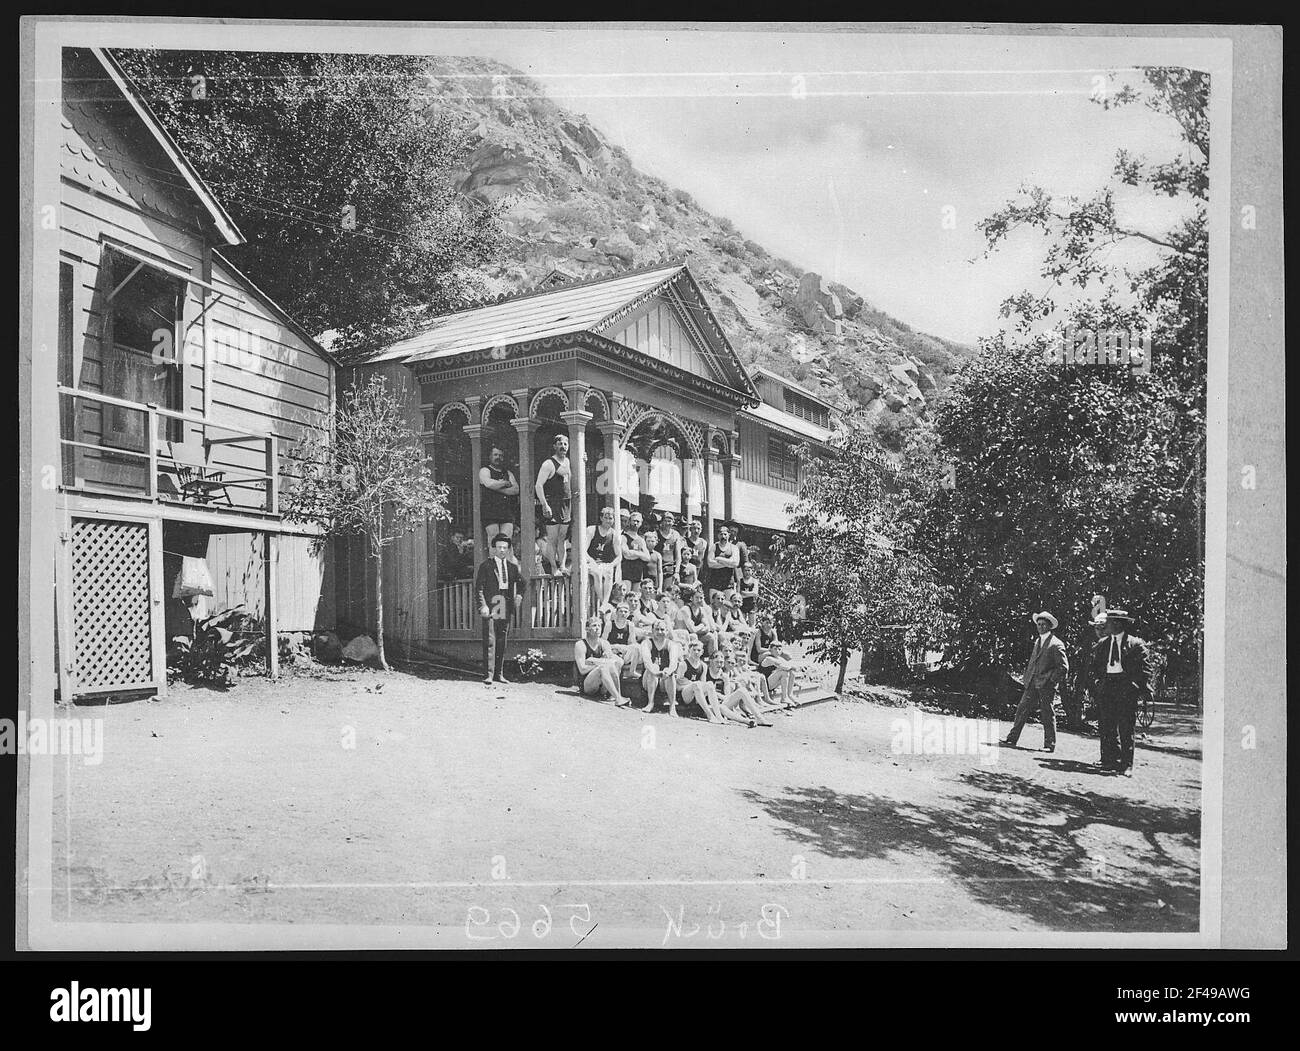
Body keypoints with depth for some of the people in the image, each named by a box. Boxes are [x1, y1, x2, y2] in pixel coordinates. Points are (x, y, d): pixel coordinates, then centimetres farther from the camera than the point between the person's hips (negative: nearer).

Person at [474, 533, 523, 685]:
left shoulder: (513, 567, 15)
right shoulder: (486, 565, 3)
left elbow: (520, 587, 20)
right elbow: (479, 587, -1)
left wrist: (519, 596, -1)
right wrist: (483, 605, -11)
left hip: (506, 609, 4)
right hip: (490, 607, -4)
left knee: (502, 643, 7)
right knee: (490, 642, -7)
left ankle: (499, 674, 14)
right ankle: (488, 675, -5)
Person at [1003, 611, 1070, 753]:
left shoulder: (1056, 644, -8)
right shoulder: (1037, 641, 16)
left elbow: (1064, 667, -9)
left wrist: (1051, 679, -13)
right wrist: (1027, 676, 15)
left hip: (1046, 686, -7)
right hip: (1032, 684, 7)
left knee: (1048, 715, 1)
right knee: (1022, 709, 3)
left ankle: (1049, 745, 10)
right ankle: (1012, 739, 6)